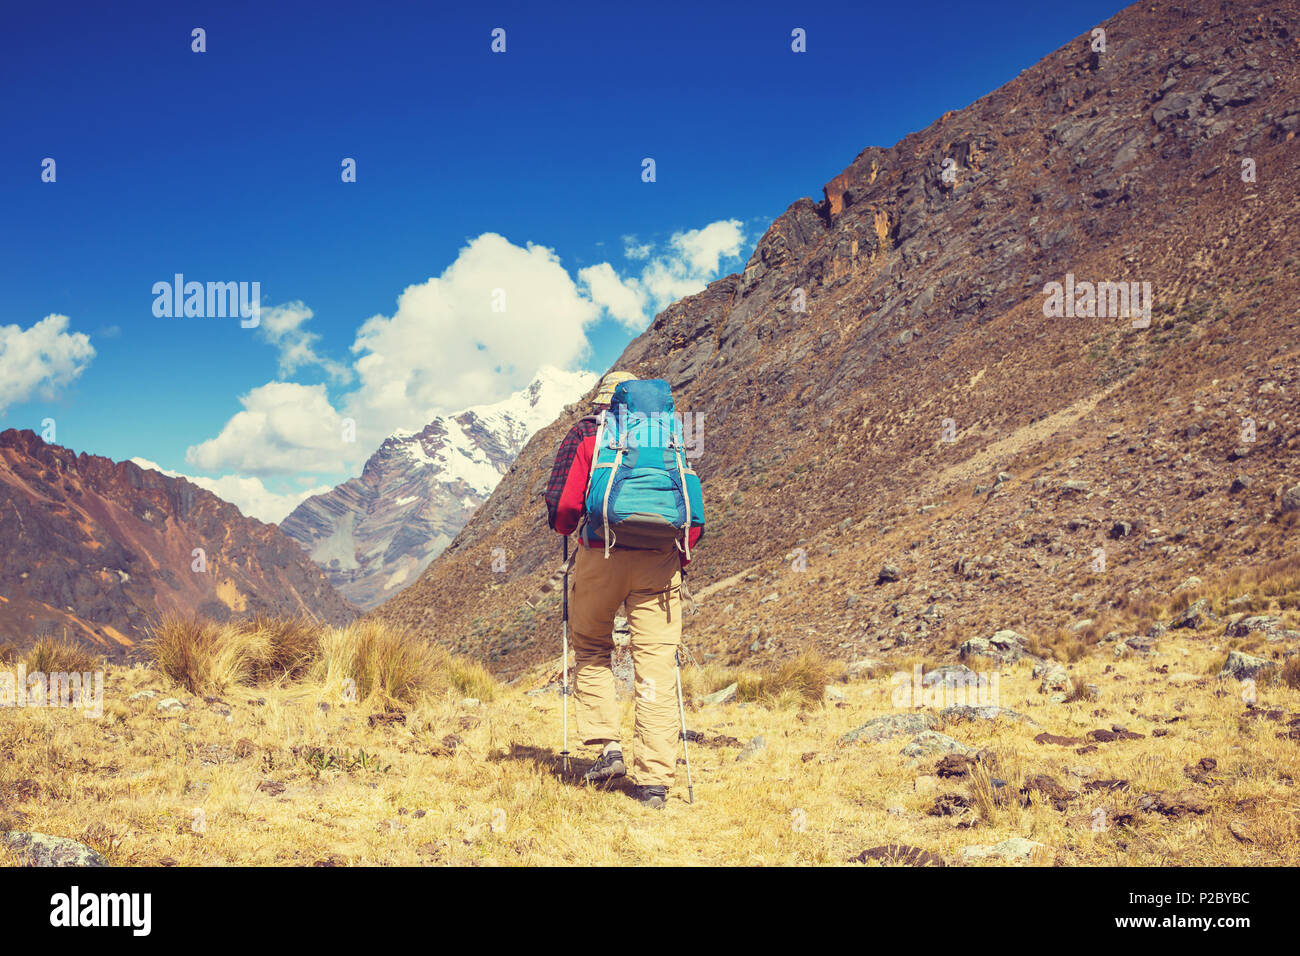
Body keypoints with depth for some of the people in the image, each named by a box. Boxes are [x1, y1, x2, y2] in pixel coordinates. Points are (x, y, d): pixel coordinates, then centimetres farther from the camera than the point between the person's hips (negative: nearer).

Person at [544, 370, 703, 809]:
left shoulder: (585, 434, 8)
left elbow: (563, 500, -2)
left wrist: (564, 528, 19)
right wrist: (683, 550, 24)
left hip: (601, 554, -1)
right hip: (659, 559, 2)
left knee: (591, 649, 20)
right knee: (656, 664, 1)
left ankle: (607, 745, 7)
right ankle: (654, 781, -1)